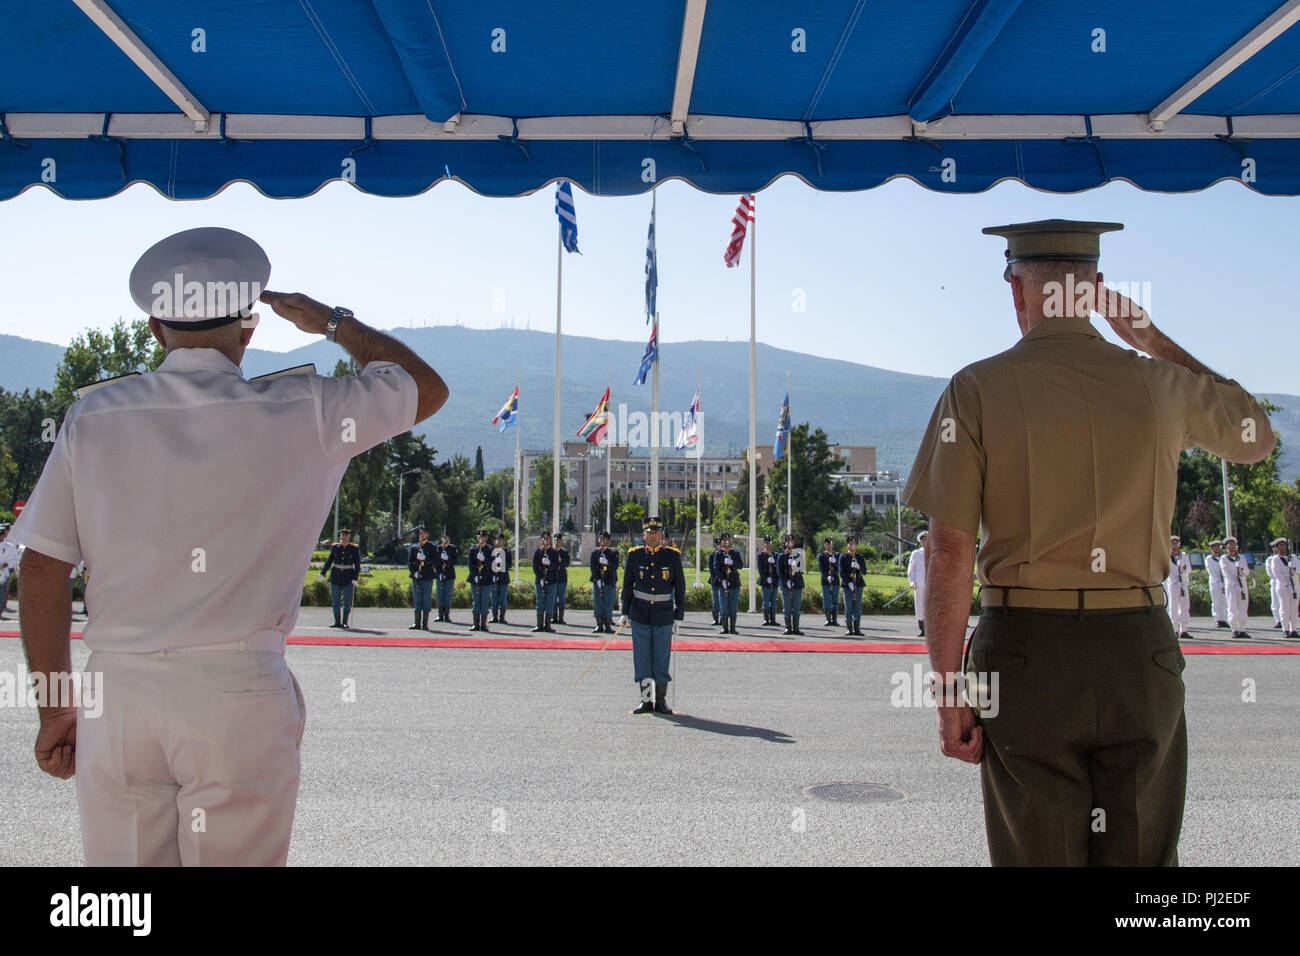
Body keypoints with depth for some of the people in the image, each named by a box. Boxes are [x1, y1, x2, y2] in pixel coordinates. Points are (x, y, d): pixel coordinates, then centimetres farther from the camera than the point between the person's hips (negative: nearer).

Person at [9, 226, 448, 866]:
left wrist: (56, 704, 13)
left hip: (117, 692, 3)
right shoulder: (300, 413, -3)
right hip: (239, 692, -2)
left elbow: (42, 570, 4)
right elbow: (427, 389, 11)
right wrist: (334, 323, 23)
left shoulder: (92, 418, 4)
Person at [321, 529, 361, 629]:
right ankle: (337, 622, 13)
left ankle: (344, 622, 8)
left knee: (347, 601, 0)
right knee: (335, 600, 4)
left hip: (348, 578, -2)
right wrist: (322, 573, 3)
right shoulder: (335, 547, 4)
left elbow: (357, 565, -1)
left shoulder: (354, 549, -1)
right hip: (335, 577, 2)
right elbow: (329, 561, 10)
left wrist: (355, 578, -9)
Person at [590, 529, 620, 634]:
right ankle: (599, 626, 8)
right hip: (597, 581, 1)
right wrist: (597, 580, -8)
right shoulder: (594, 552, 8)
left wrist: (607, 563, -23)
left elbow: (615, 566, -4)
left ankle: (608, 626, 5)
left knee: (608, 603, -1)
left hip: (610, 582, -1)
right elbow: (593, 567, 2)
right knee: (597, 603, 1)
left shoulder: (613, 552, 5)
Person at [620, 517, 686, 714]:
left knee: (662, 659, 2)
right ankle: (645, 701, 11)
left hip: (664, 615, -1)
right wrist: (625, 613, 6)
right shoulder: (635, 555, 3)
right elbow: (627, 586, 9)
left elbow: (680, 588, 3)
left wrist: (678, 617, 1)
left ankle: (661, 701, 11)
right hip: (640, 614, 1)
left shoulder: (672, 556, 0)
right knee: (642, 658, 3)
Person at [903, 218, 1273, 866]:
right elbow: (1257, 435, 25)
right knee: (1142, 854, 14)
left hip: (1026, 649, -1)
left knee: (1038, 855, 10)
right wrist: (1150, 337, 21)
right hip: (1140, 649, 2)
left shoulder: (977, 389, -4)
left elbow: (949, 552, -9)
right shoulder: (1160, 384, 3)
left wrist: (948, 693, -4)